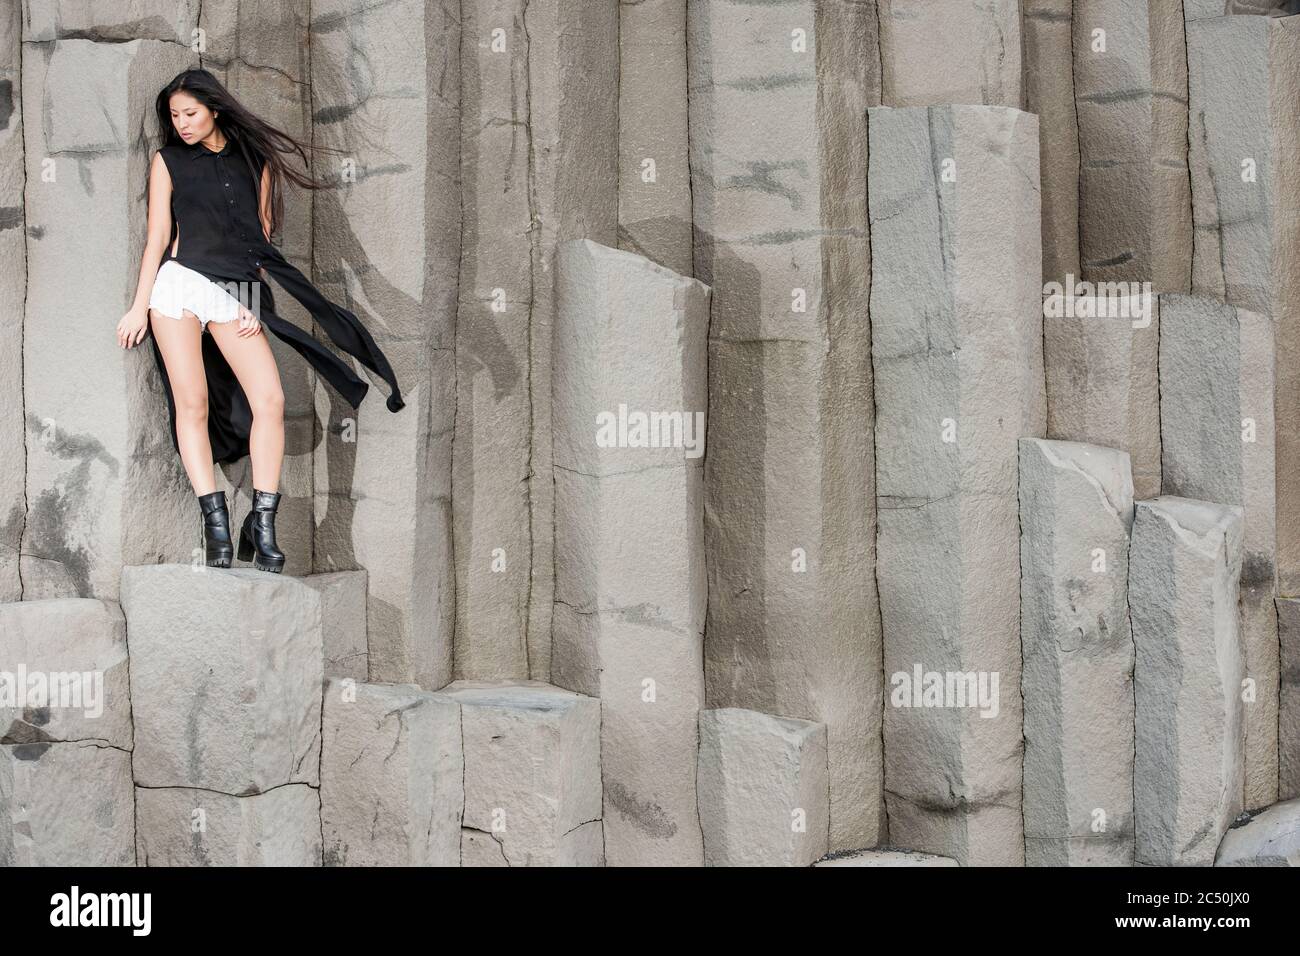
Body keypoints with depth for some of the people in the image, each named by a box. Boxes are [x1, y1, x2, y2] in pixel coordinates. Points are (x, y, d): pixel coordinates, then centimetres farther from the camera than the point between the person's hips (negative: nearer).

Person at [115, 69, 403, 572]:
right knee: (193, 403, -9)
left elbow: (262, 233, 13)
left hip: (237, 293, 1)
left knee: (270, 399, -13)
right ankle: (215, 522, -8)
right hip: (181, 283, -1)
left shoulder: (254, 159, 11)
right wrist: (140, 306, 1)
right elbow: (158, 237, 6)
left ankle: (262, 523, -8)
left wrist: (252, 304, 5)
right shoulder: (168, 161, 9)